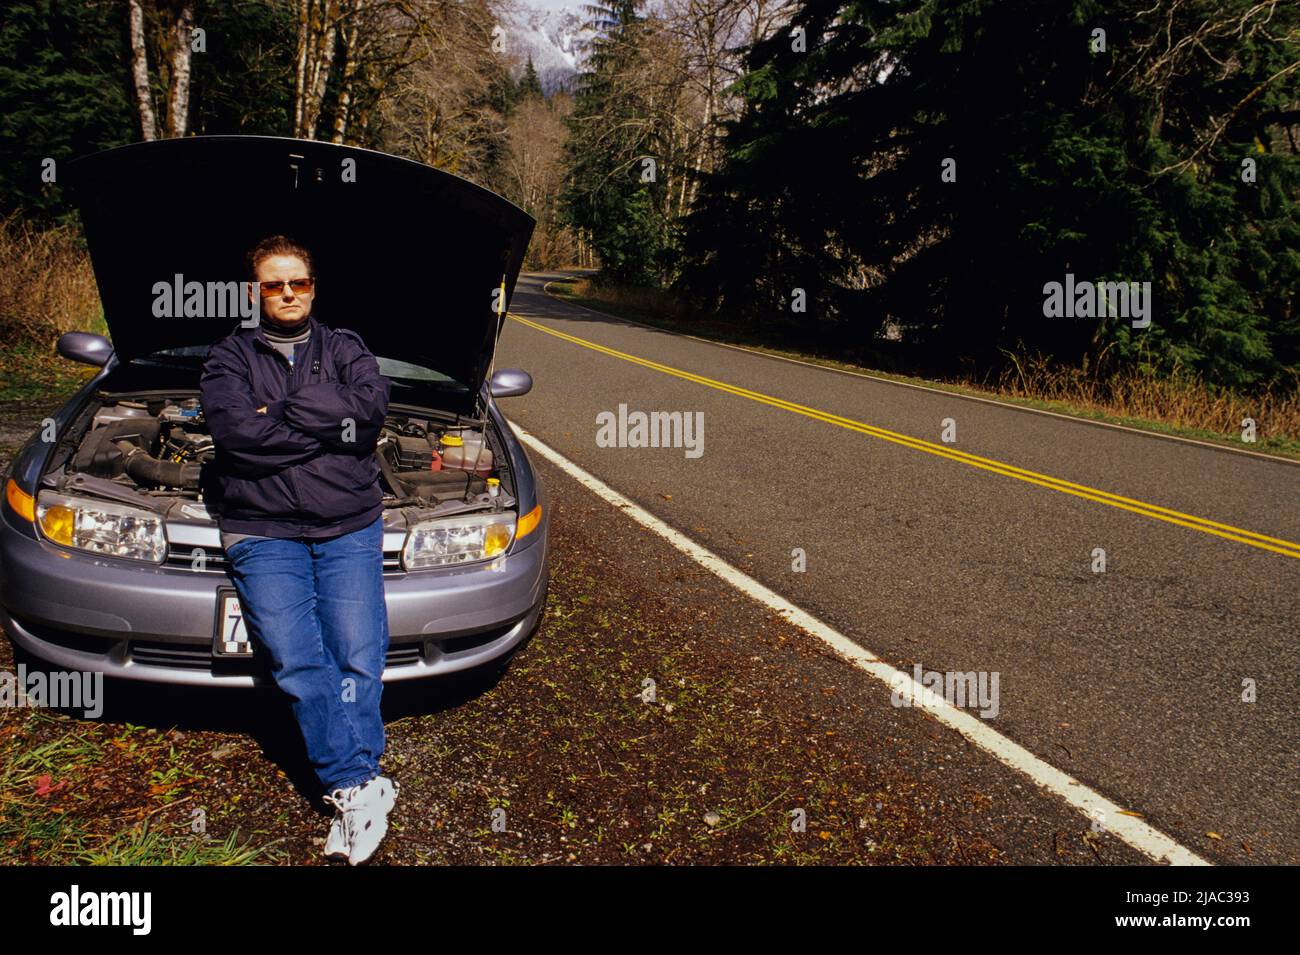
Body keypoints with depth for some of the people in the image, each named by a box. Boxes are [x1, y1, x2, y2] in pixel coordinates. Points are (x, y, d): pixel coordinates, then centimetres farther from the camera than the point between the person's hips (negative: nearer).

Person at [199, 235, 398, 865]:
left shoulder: (344, 349, 18)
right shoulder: (230, 356, 14)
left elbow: (371, 404, -5)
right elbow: (235, 431, -7)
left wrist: (280, 415, -7)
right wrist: (332, 425, -5)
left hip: (349, 528, 1)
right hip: (262, 531, 0)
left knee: (358, 658, -14)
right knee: (297, 662, -16)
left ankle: (347, 793, -12)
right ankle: (363, 789, -15)